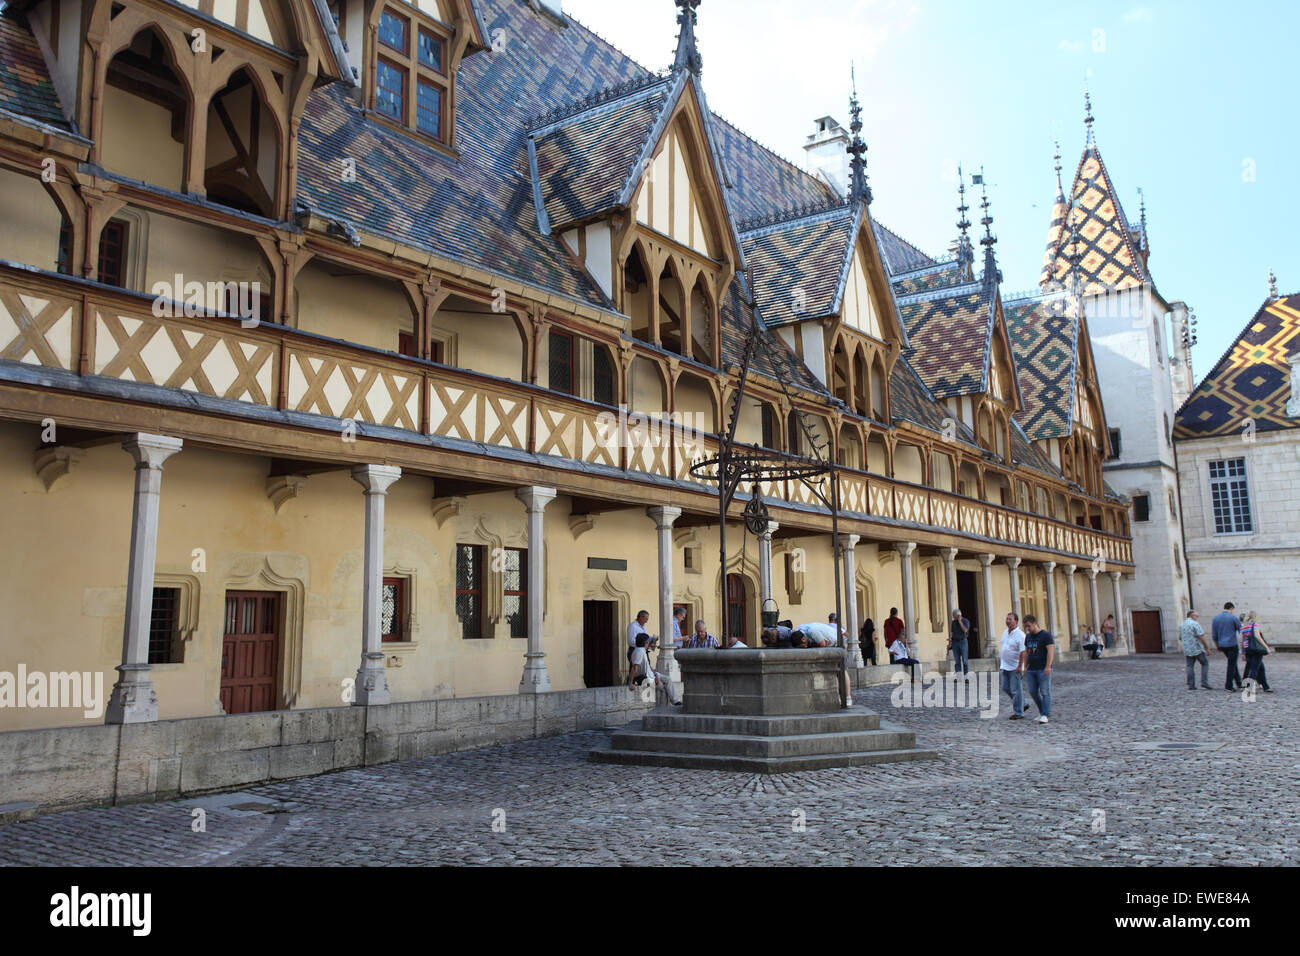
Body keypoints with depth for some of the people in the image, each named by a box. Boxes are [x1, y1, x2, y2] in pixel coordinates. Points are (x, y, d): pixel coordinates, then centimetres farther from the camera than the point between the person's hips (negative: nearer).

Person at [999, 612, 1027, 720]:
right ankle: (1023, 704, 27)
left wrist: (1020, 666, -23)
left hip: (1015, 667, -9)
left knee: (1016, 690, -3)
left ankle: (1019, 713, 7)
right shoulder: (1005, 633, 11)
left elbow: (1022, 652, -20)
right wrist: (1000, 659, 20)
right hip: (1005, 666, 9)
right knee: (1005, 688, 12)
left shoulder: (1020, 635, -15)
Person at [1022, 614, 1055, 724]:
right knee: (1033, 692, 5)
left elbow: (1051, 651, -13)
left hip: (1043, 670, -7)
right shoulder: (1028, 636, 14)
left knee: (1045, 692, -4)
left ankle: (1046, 715, -1)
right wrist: (1025, 667, 14)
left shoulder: (1045, 635, -7)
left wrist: (1048, 666, -20)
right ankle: (1041, 711, 20)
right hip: (1031, 670, 7)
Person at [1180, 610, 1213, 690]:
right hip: (1197, 649, -6)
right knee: (1205, 664, 8)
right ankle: (1204, 682, 0)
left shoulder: (1181, 625, 11)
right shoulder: (1195, 624, -11)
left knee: (1190, 666, 8)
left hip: (1187, 650, 6)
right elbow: (1201, 637, -15)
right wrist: (1207, 648, -10)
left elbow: (1180, 637, 19)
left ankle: (1190, 685, 3)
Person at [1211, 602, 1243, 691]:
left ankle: (1238, 682, 24)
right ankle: (1228, 686, 2)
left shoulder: (1216, 618, 5)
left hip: (1222, 645, 5)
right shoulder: (1233, 617, -9)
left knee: (1232, 663, 20)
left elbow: (1214, 634, 6)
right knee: (1231, 665, 2)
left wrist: (1217, 645, 16)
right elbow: (1241, 630, -2)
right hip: (1232, 644, -5)